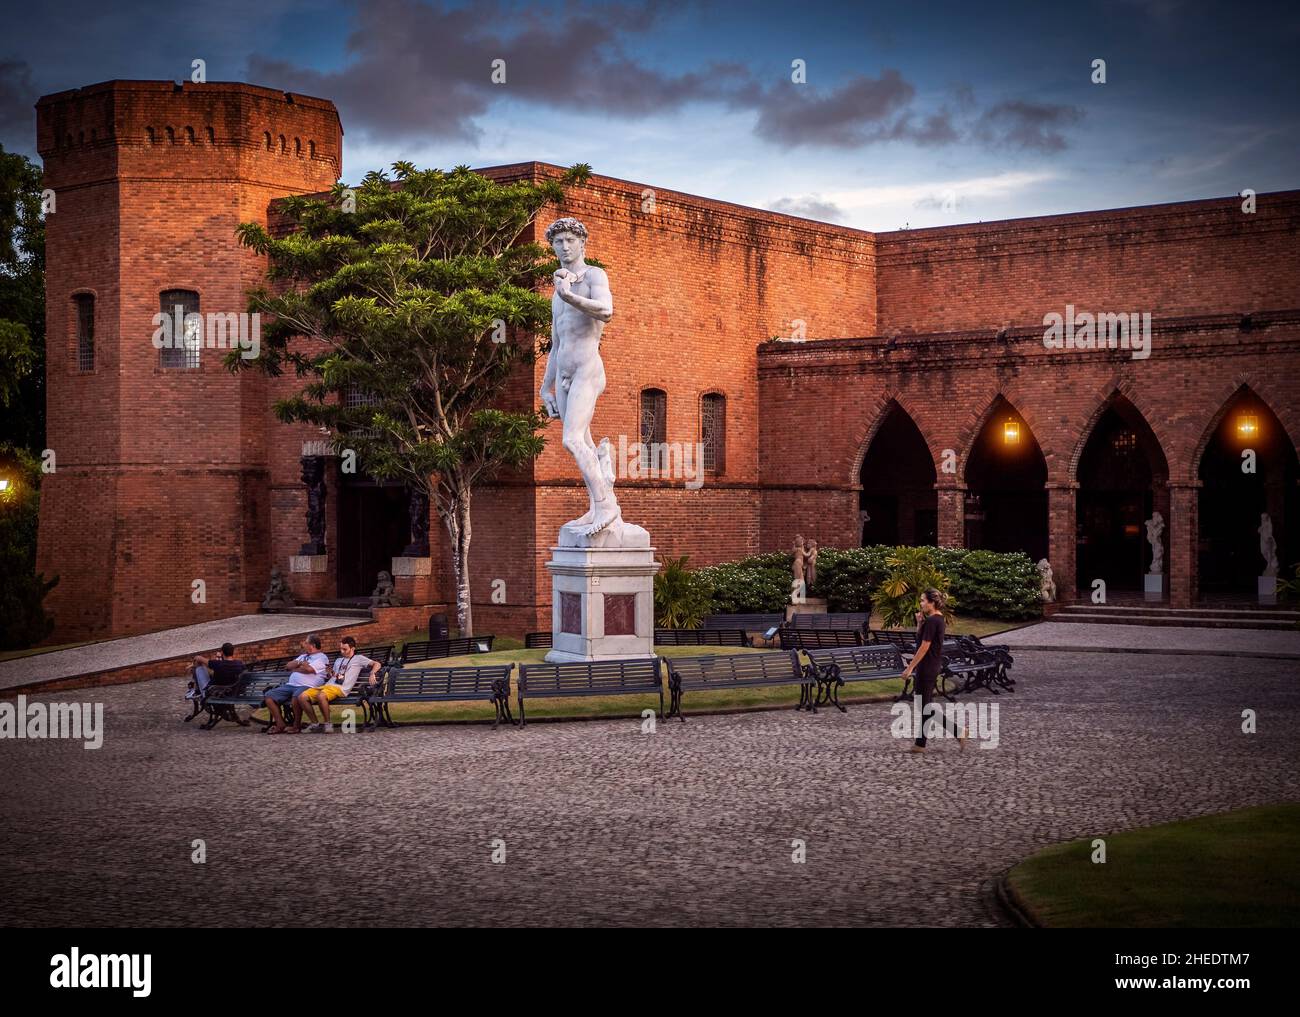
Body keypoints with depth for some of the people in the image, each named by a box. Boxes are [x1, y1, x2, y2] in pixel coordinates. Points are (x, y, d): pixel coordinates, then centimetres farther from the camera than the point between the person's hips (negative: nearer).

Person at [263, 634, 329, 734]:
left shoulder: (322, 657, 2)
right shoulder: (303, 656, 29)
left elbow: (309, 669, -14)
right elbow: (288, 667, 19)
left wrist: (295, 668, 3)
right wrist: (299, 663, 0)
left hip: (307, 686, -8)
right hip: (290, 685, 8)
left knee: (296, 696, -41)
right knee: (269, 696, -10)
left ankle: (296, 726, -23)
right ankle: (280, 725, -11)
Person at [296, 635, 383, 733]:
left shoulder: (358, 658, 12)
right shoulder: (338, 660, 33)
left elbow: (376, 664, 3)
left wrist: (372, 674, -16)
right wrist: (330, 673, 14)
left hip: (341, 688, -7)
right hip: (327, 685, 7)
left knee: (321, 696, -40)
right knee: (302, 697, -16)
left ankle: (327, 723, -21)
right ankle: (314, 724, -5)